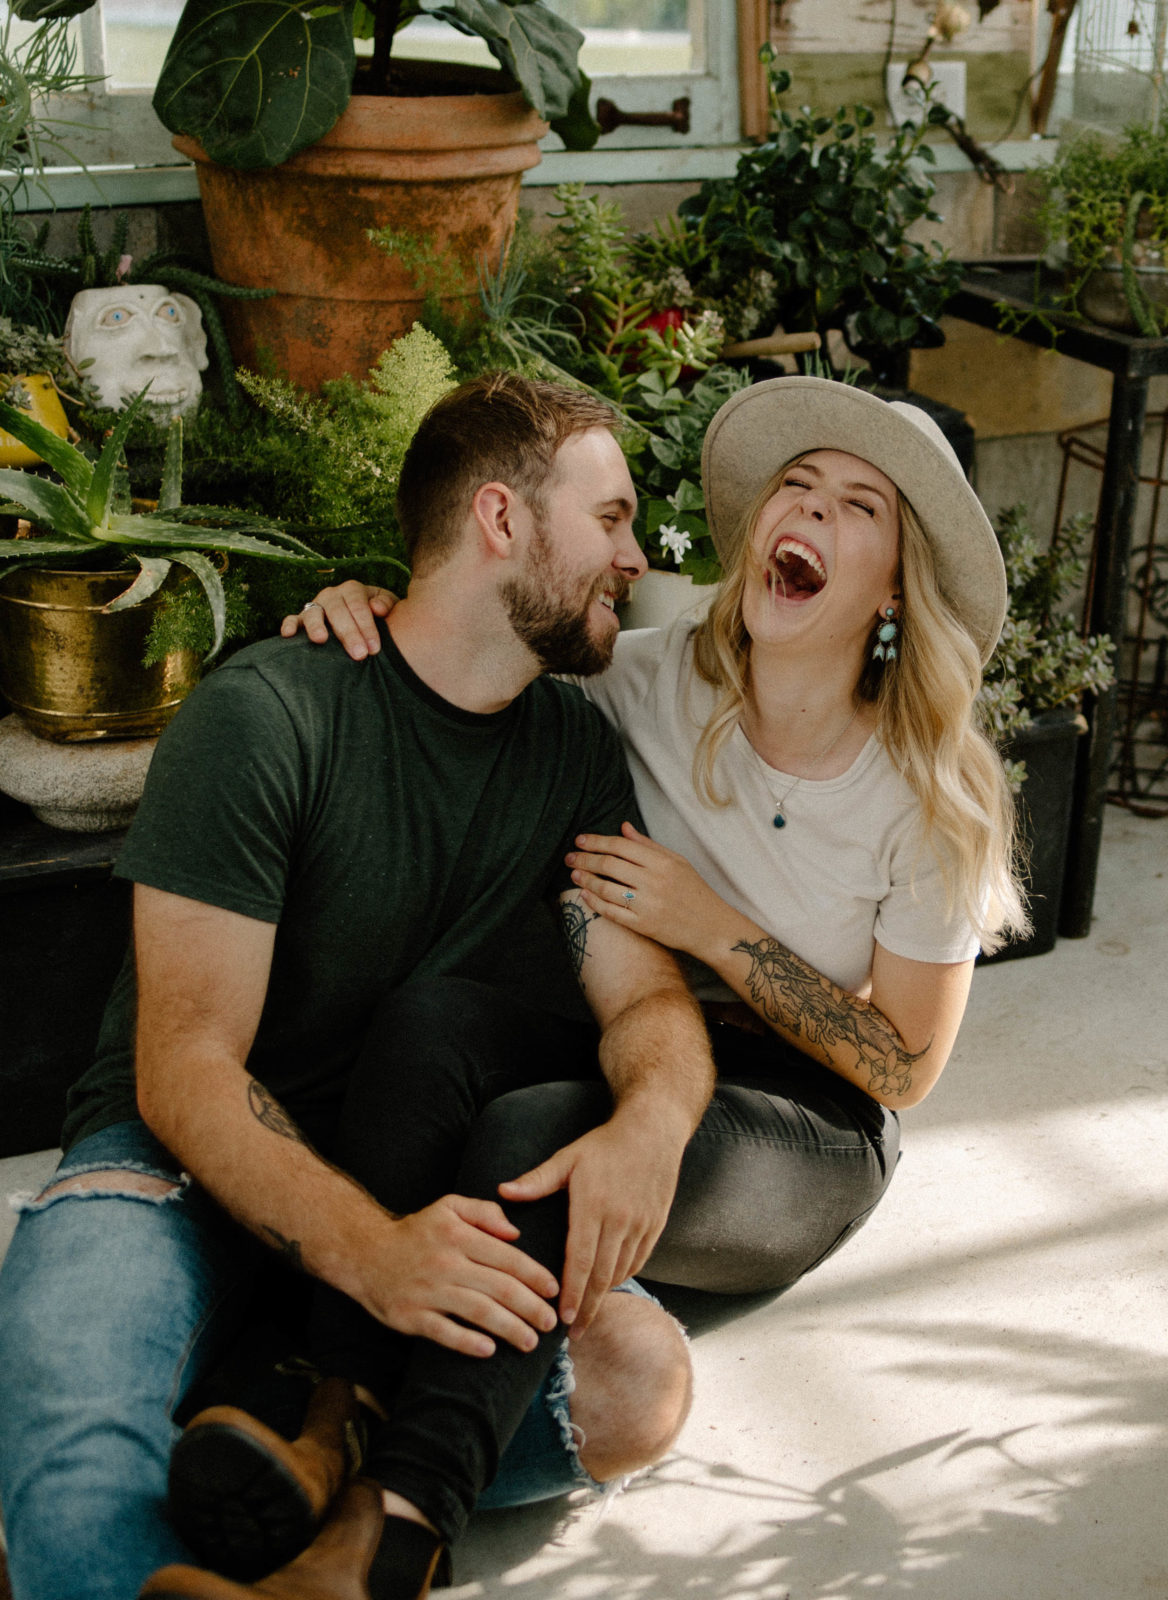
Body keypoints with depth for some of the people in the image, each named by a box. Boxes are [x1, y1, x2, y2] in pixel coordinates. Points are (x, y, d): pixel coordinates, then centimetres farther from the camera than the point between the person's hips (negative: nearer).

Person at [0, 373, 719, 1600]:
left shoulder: (573, 750, 5)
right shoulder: (265, 716, -15)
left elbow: (648, 997, -1)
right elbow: (183, 1068, -20)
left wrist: (652, 1119, -27)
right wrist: (365, 1246, -38)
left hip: (407, 1169, 5)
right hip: (188, 1161, -5)